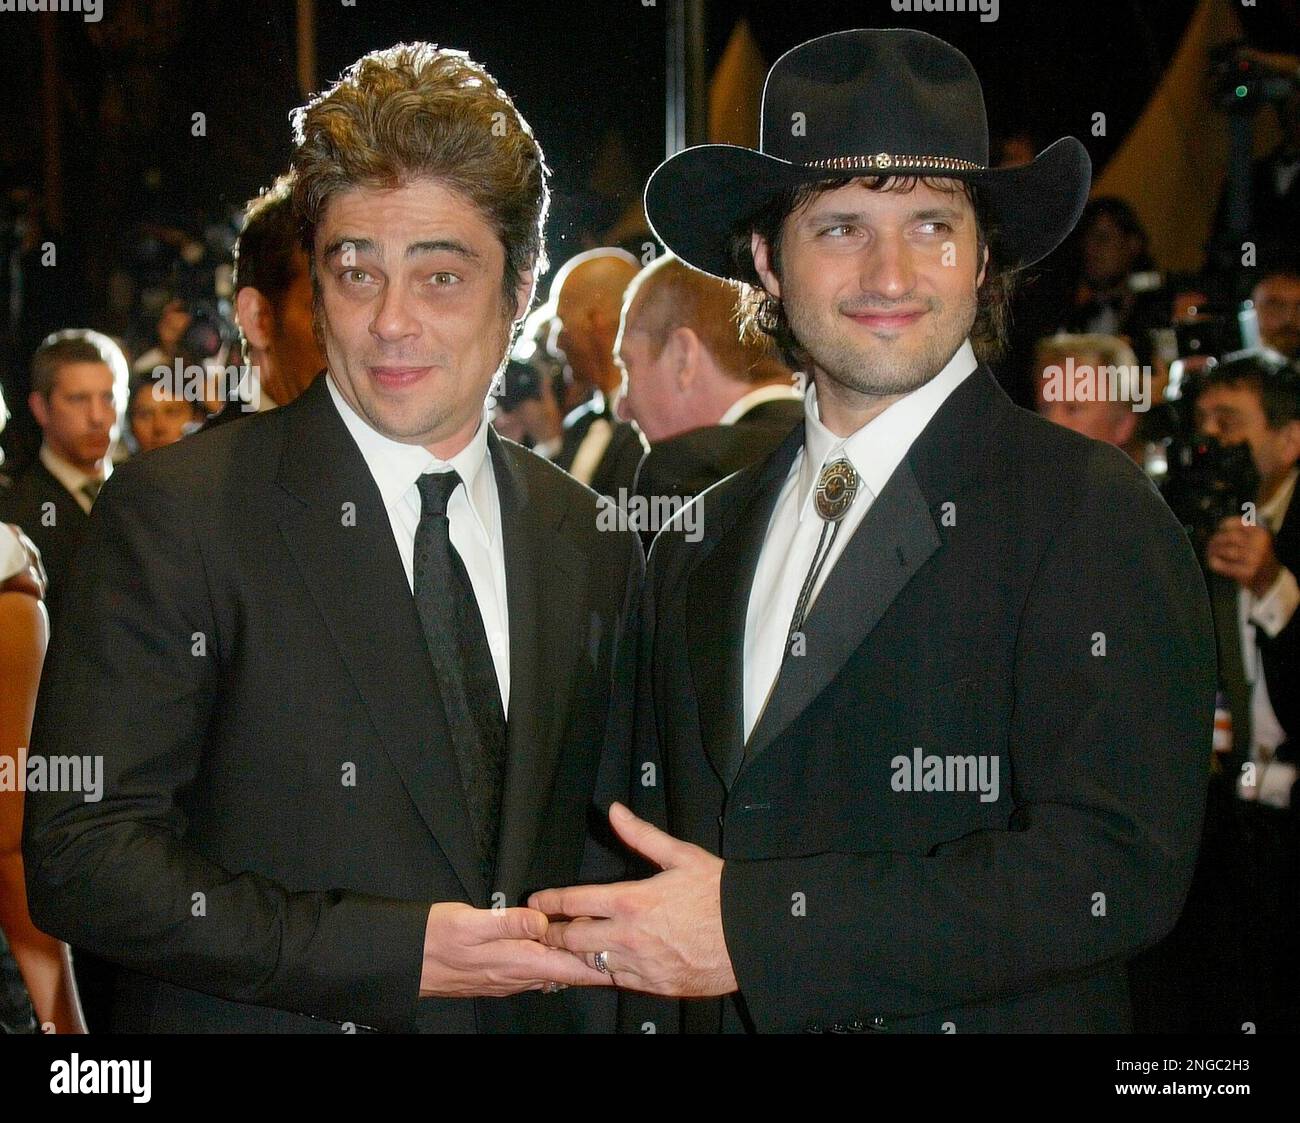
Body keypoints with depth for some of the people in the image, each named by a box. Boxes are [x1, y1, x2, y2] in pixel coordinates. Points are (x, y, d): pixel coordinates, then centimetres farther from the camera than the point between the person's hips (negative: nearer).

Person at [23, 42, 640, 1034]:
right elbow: (79, 855, -18)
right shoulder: (178, 511, -13)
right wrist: (396, 953, -22)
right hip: (257, 1018, -4)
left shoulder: (591, 544, 2)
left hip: (530, 1011, 4)